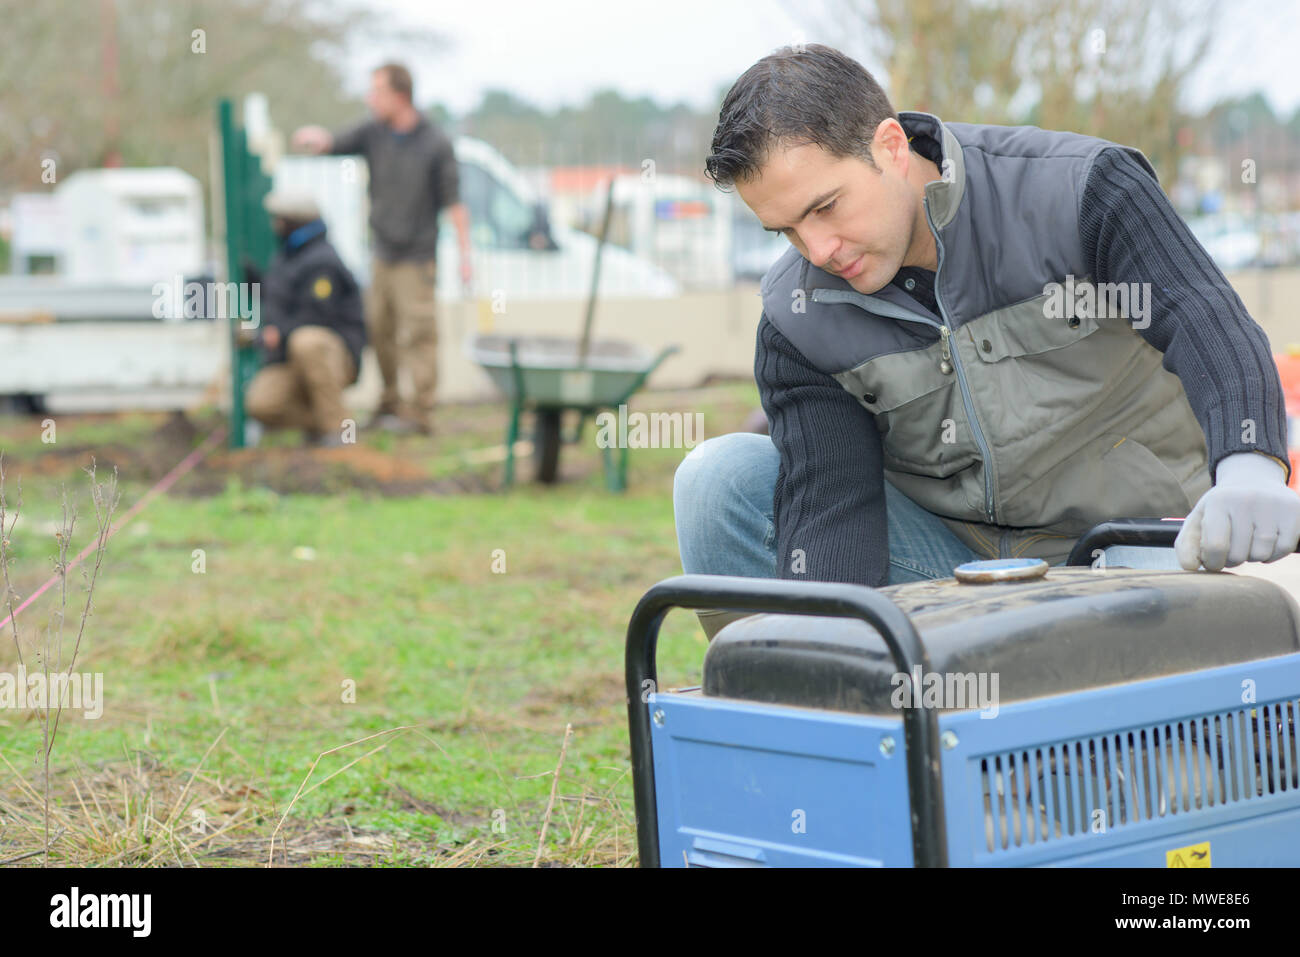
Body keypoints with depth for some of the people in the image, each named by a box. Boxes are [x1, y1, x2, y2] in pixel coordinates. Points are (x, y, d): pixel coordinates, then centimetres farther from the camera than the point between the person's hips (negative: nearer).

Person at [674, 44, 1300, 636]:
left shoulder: (1079, 191, -17)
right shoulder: (798, 321, -9)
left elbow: (1209, 324, -30)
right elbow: (828, 505, -14)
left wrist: (1248, 466, -52)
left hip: (1129, 538, -2)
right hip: (947, 550, 3)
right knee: (720, 477, -15)